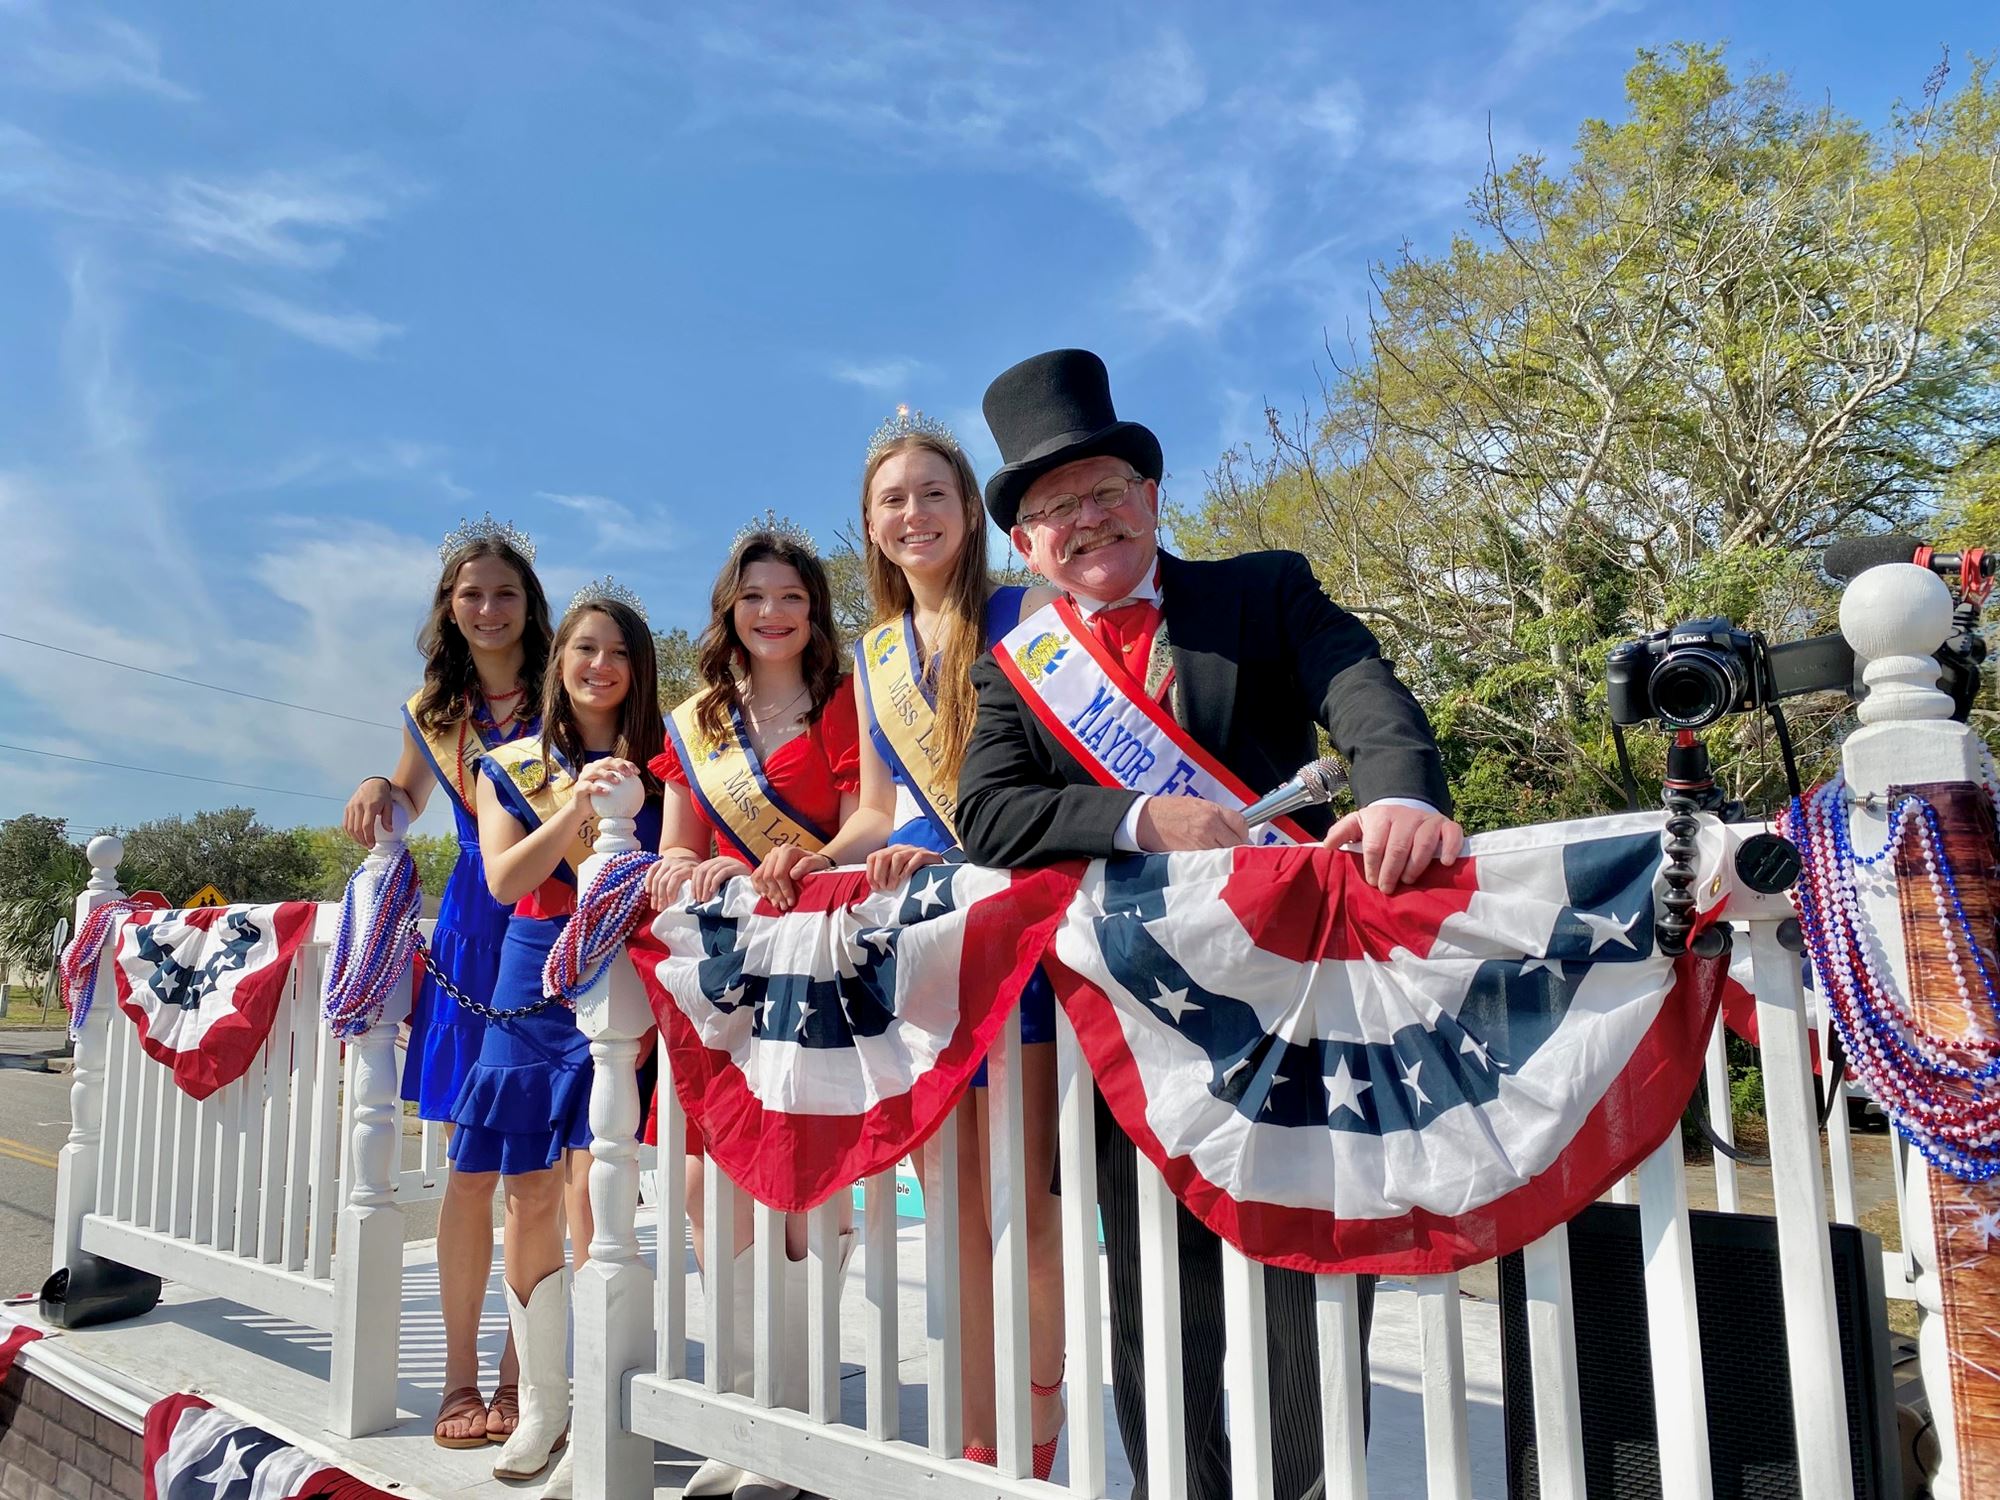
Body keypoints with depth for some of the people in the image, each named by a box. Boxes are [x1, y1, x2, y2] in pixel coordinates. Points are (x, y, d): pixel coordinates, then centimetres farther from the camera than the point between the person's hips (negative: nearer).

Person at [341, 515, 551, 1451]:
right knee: (470, 1164, 6)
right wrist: (377, 793, 2)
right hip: (473, 926, 3)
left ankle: (518, 1370, 14)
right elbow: (408, 800, 24)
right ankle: (460, 1370, 18)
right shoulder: (434, 710, 11)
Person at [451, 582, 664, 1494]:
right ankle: (542, 1404, 22)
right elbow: (504, 880, -3)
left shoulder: (656, 766, 5)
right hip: (531, 988, 3)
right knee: (529, 1197, 7)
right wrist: (575, 805, -16)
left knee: (592, 1193, -10)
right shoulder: (510, 767, 10)